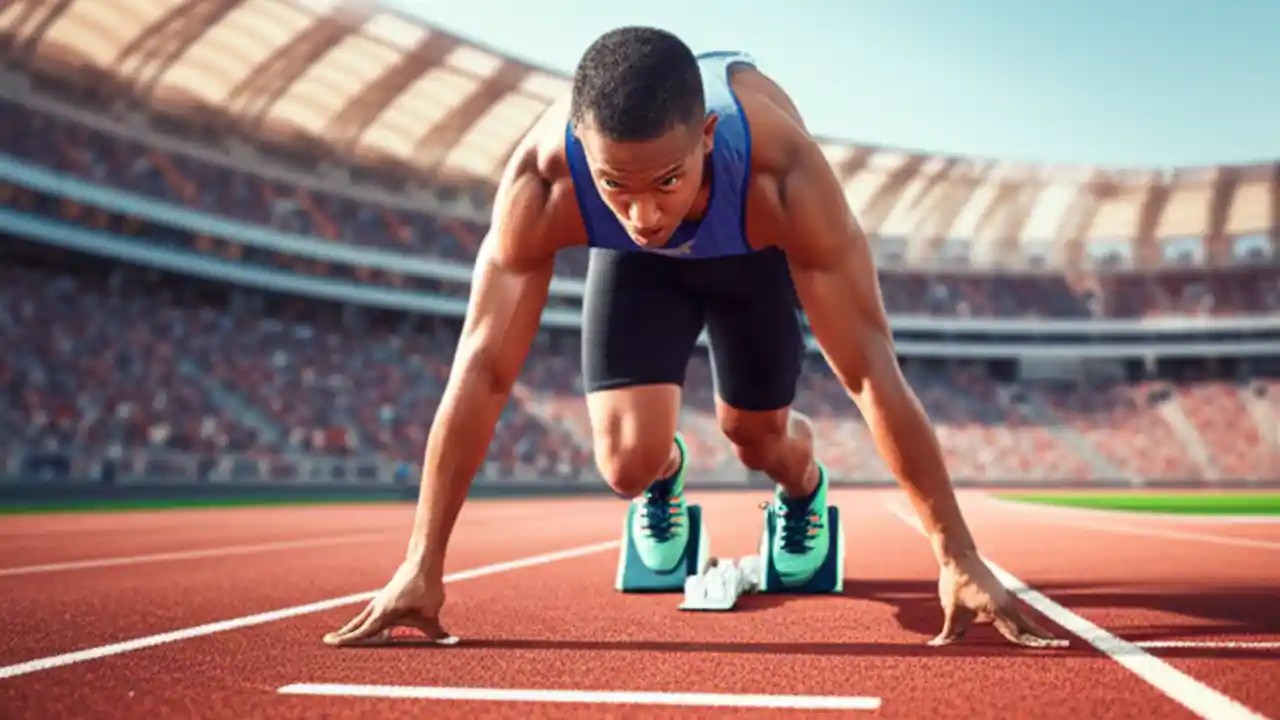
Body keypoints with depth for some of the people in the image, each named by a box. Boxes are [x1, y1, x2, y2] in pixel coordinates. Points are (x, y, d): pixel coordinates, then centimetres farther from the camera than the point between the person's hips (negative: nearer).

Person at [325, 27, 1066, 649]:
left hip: (756, 248, 0)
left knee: (755, 432, 7)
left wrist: (958, 558, -38)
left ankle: (806, 484, 46)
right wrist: (422, 565, -34)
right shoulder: (542, 178, -42)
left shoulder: (782, 171, -45)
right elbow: (482, 370, -36)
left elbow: (872, 369, -40)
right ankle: (666, 477, 25)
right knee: (629, 461, -15)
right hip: (636, 261, 1)